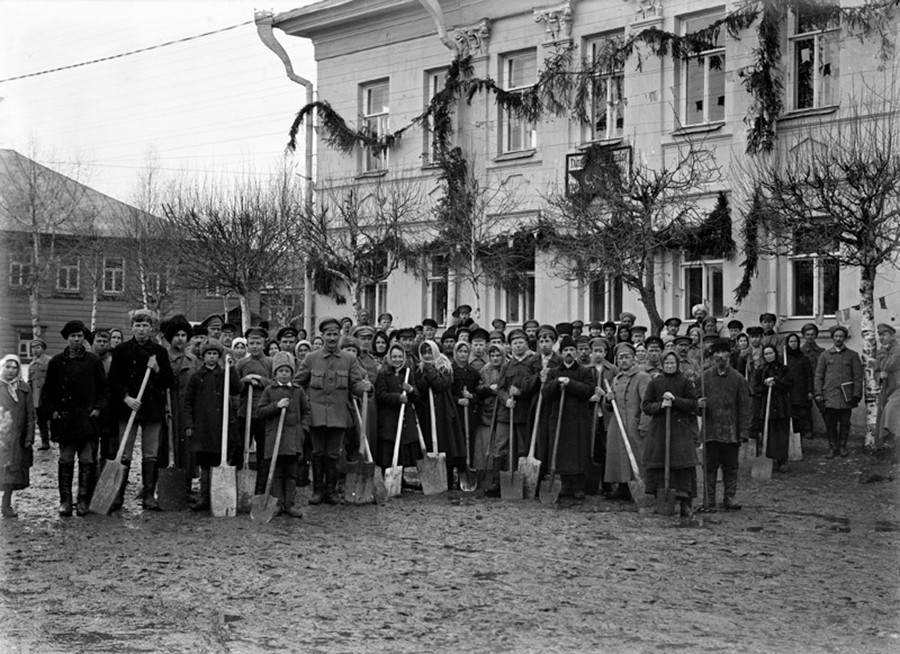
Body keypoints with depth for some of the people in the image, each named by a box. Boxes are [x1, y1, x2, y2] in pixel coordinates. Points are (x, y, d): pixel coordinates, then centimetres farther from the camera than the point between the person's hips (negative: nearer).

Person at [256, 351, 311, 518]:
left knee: (292, 472, 4)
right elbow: (260, 412, 0)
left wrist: (303, 428, 0)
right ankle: (277, 503, 6)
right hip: (274, 435, -2)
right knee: (276, 471, 1)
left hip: (293, 437, 2)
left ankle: (290, 503, 7)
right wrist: (276, 406, -13)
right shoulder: (269, 390, 4)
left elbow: (307, 411, 14)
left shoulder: (298, 391, 10)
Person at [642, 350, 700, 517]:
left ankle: (685, 503, -5)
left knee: (684, 466, -7)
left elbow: (694, 404, -2)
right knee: (657, 466, -1)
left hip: (681, 430, -1)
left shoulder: (686, 383, 5)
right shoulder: (654, 383, 9)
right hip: (658, 429, 1)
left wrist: (675, 399, -13)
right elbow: (645, 406, 5)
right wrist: (660, 405, -13)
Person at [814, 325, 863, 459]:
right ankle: (833, 447, 9)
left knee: (844, 422, 4)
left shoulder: (852, 355, 9)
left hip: (846, 396, 0)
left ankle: (842, 446, 16)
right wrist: (818, 393, -1)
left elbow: (858, 376, 6)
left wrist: (856, 394, -3)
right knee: (830, 423, 0)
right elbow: (818, 375, 8)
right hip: (829, 396, 0)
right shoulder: (825, 355, 10)